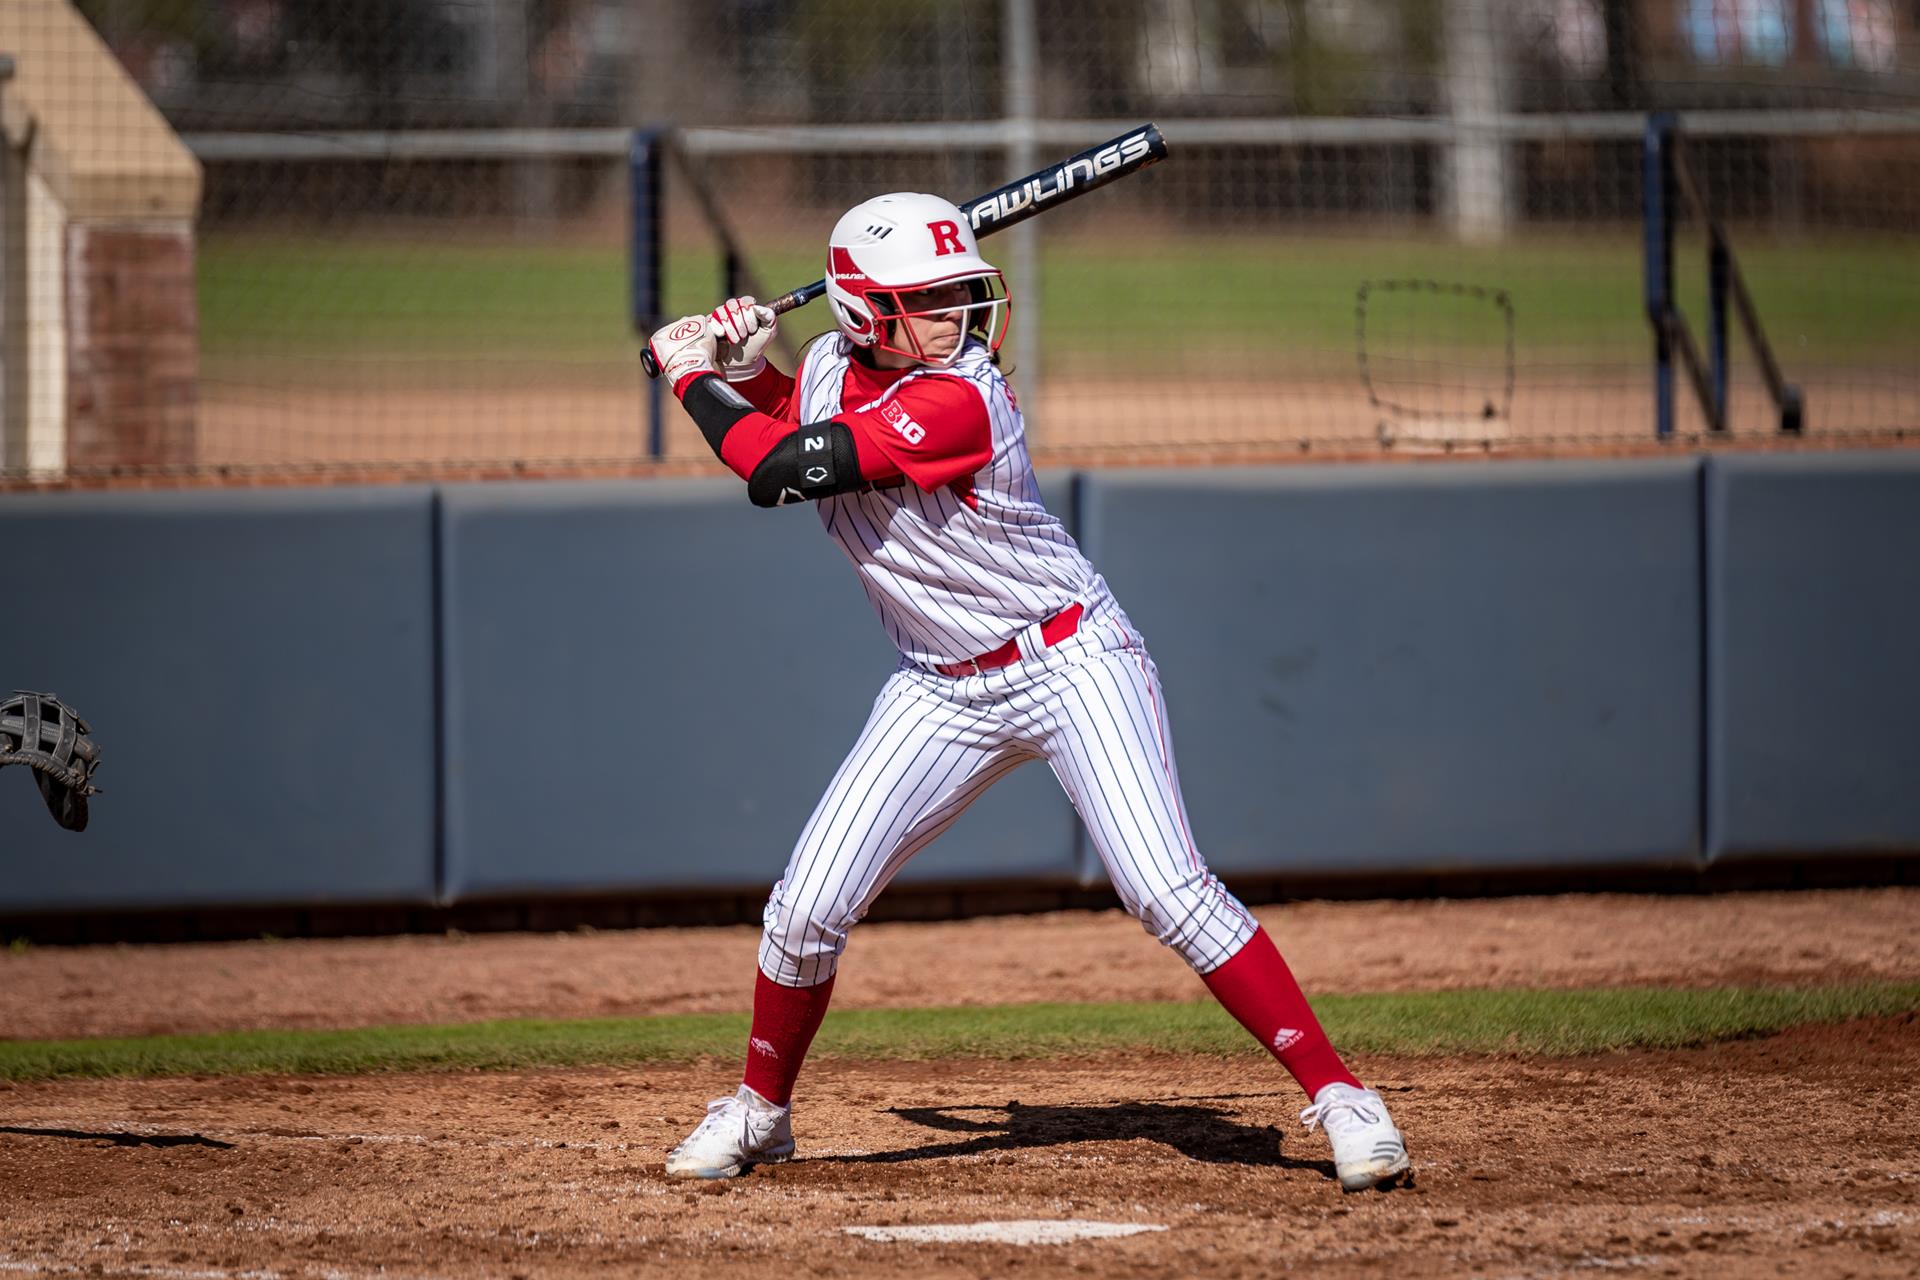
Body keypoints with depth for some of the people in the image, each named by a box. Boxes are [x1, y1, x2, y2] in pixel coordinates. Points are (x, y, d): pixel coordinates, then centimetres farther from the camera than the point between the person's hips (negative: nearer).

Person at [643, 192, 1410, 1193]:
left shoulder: (958, 398, -27)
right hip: (943, 689, 6)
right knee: (806, 908, 0)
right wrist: (747, 367, 2)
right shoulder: (832, 364, -3)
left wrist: (688, 376, -13)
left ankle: (1333, 1090, -12)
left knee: (1166, 890, -19)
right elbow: (785, 428, 22)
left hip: (1070, 661, -6)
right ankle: (760, 1111, 23)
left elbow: (778, 472, -27)